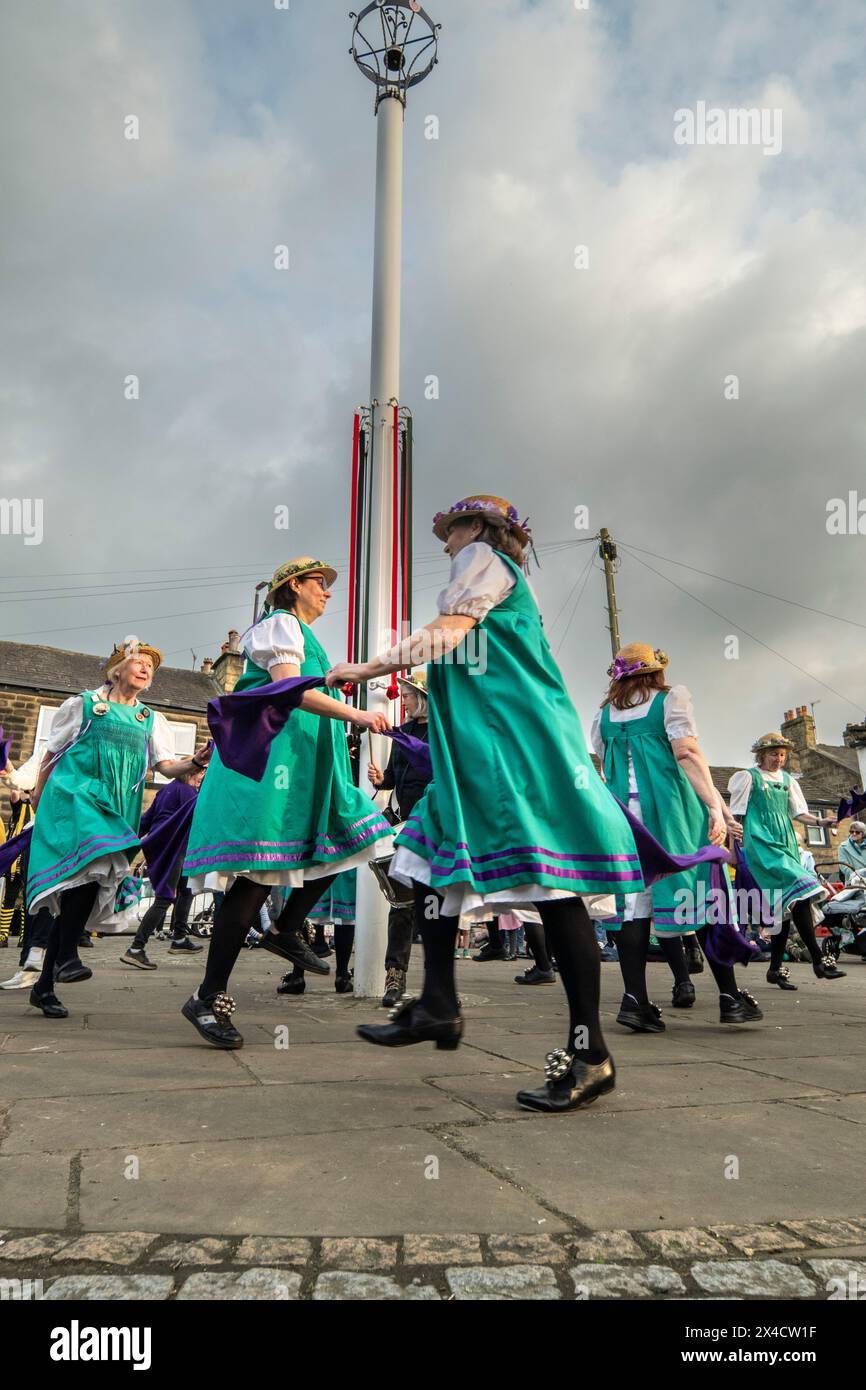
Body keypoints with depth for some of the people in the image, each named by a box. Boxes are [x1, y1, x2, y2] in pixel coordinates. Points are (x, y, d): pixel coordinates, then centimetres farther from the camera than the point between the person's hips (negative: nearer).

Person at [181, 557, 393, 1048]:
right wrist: (354, 713, -26)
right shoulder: (281, 623, -4)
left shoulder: (301, 633, 25)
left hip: (300, 760, 10)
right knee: (259, 874, -14)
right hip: (269, 753, -10)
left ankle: (287, 931, 14)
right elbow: (287, 687, -20)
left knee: (344, 837, 8)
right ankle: (210, 997, -9)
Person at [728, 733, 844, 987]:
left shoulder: (787, 780, 16)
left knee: (784, 903, 1)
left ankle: (776, 968, 7)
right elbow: (736, 814, 1)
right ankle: (818, 961, -20)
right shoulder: (749, 777, 1)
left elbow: (798, 813, 13)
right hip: (761, 842, -6)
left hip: (785, 842, 6)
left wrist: (820, 821, -6)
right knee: (798, 892, -21)